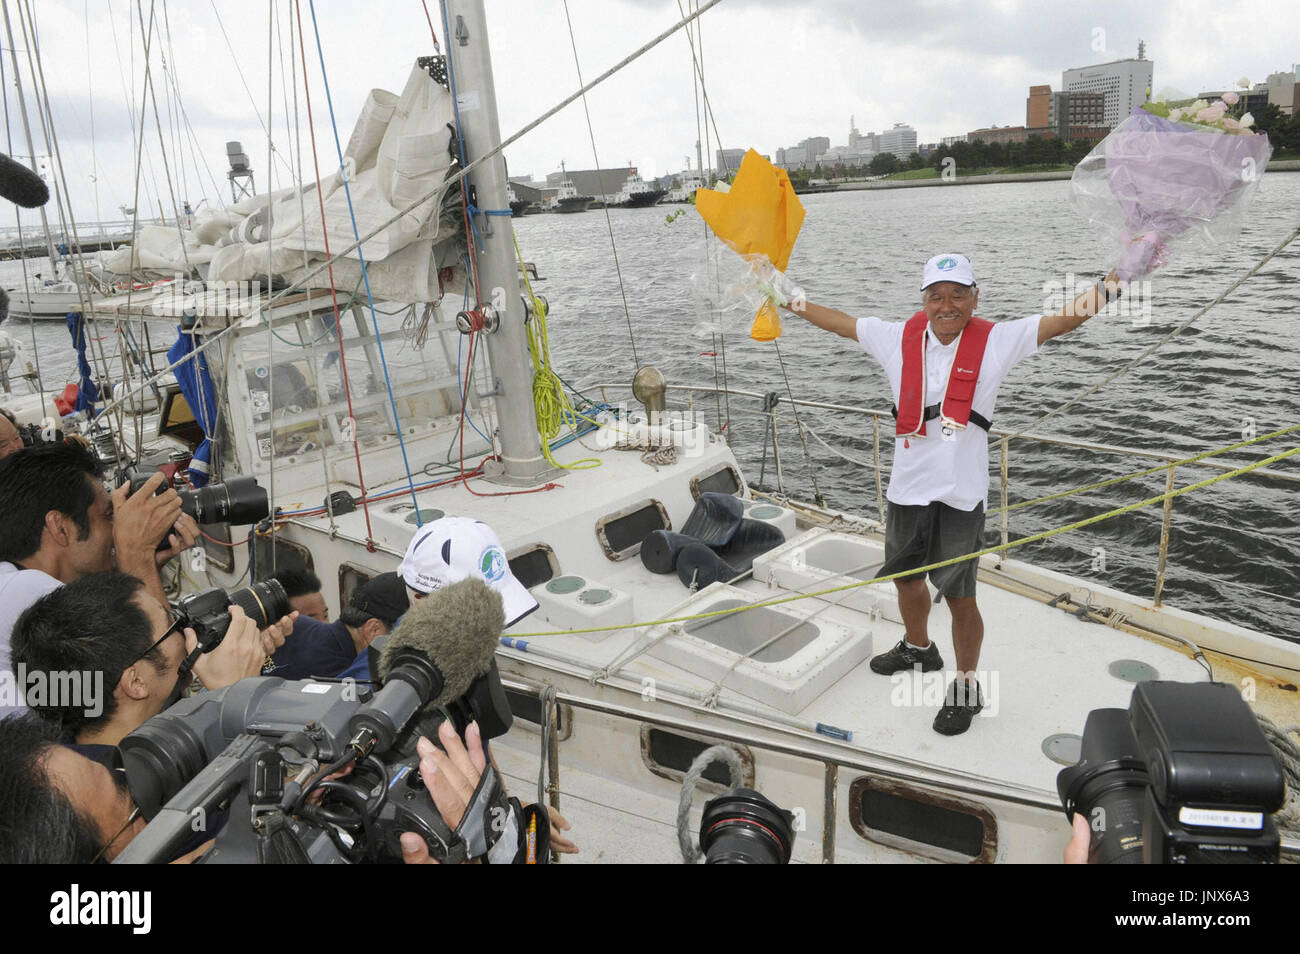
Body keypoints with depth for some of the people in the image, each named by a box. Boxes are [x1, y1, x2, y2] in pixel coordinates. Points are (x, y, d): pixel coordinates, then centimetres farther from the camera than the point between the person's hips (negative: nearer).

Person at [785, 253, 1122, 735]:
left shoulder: (996, 342, -7)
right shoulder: (899, 338, 0)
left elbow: (1065, 318, -13)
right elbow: (838, 321, 10)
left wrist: (1111, 284, -28)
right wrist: (788, 298, 13)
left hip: (960, 495, -4)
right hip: (906, 490, 4)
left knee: (960, 597, 5)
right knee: (906, 579, 23)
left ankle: (966, 686, 27)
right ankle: (918, 647, 51)